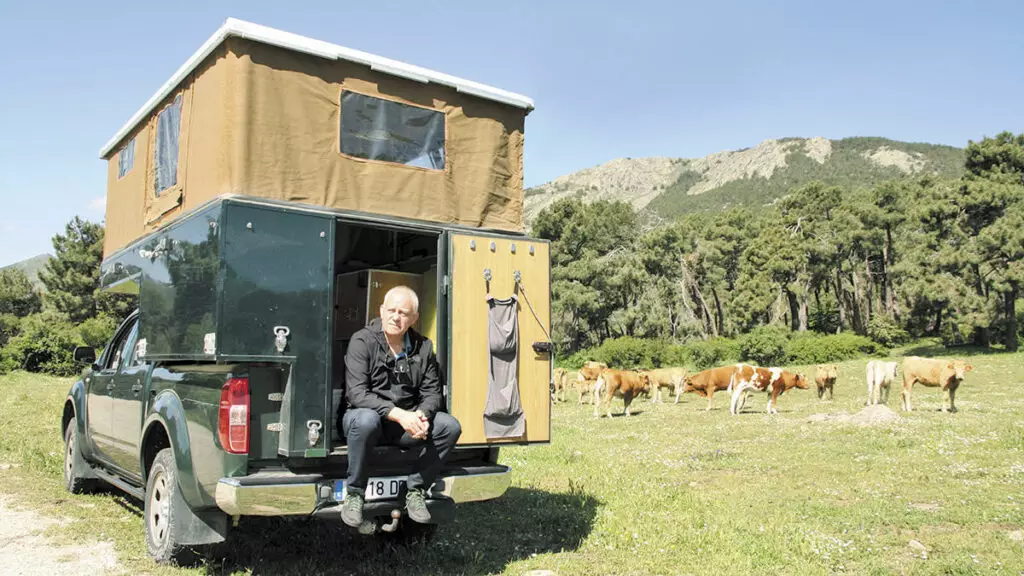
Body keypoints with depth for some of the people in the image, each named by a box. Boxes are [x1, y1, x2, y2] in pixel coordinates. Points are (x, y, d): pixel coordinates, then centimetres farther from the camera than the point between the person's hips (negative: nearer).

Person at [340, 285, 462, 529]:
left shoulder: (423, 347, 4)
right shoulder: (362, 341, -10)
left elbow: (432, 392, 4)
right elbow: (357, 394, -19)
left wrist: (421, 415, -20)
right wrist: (397, 414, -30)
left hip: (407, 421, 4)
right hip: (368, 415, -4)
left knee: (450, 426, -18)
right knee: (365, 420, -39)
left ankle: (416, 491, -2)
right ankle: (354, 494, -17)